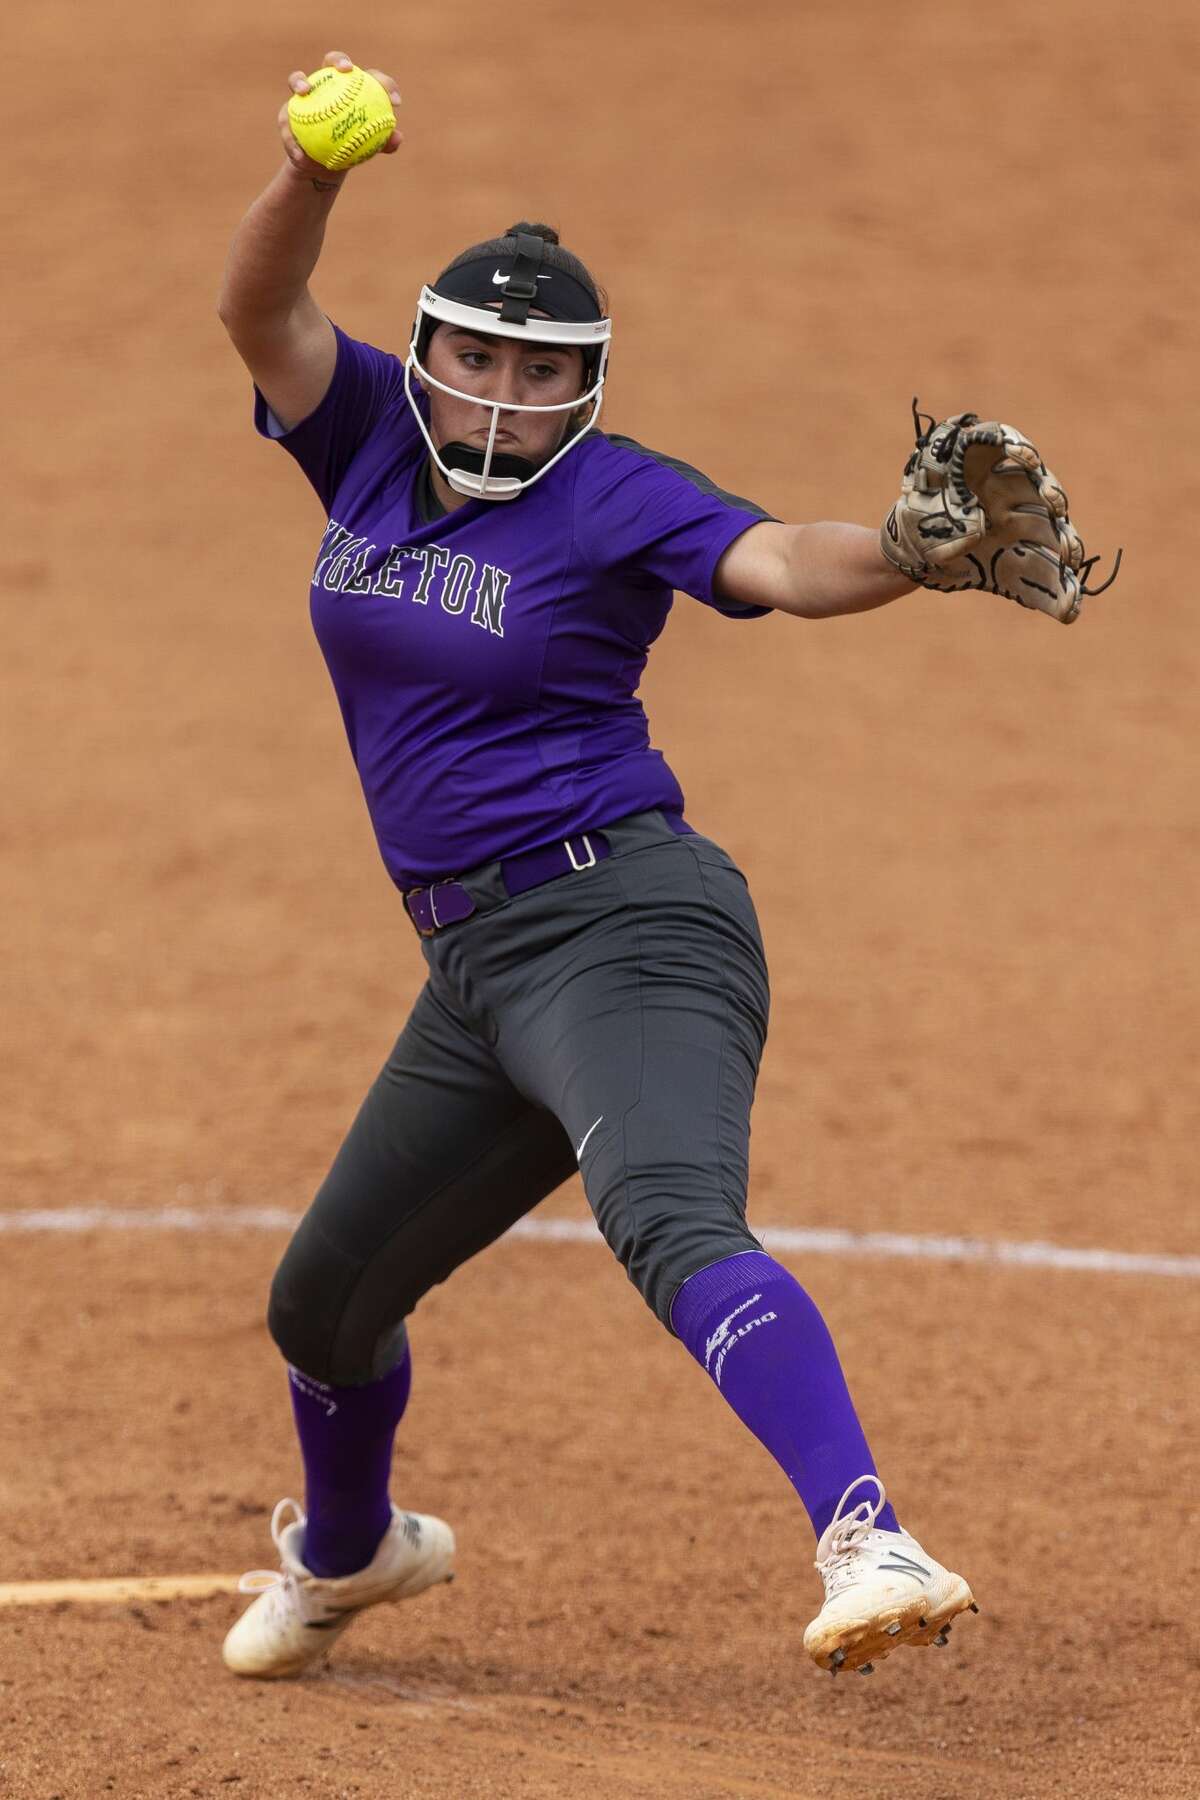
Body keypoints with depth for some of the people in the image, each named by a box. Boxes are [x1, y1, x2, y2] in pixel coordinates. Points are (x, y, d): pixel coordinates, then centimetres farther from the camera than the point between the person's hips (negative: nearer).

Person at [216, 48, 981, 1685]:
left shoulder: (613, 499, -8)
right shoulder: (373, 443, 9)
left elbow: (789, 566, -23)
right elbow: (258, 309, -5)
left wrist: (918, 549, -45)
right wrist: (315, 167, -25)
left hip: (622, 923, -7)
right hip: (475, 967, 7)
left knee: (674, 1224, -33)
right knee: (323, 1302, 21)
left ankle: (870, 1546, -50)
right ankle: (348, 1549, 52)